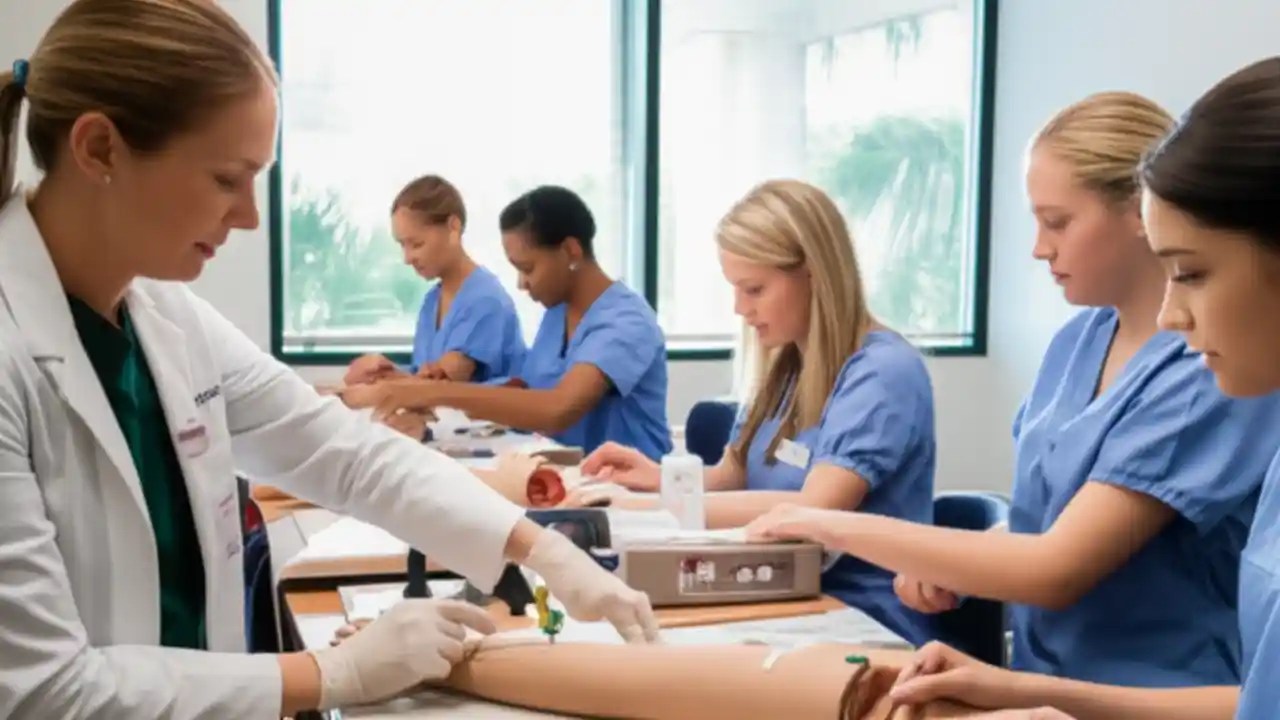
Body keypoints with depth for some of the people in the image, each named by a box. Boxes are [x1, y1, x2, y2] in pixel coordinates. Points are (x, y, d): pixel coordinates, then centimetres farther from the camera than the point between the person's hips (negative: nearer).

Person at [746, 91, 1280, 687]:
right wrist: (944, 567, -7)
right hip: (1045, 683, 6)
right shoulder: (1078, 340, 5)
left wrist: (838, 526, -17)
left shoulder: (1214, 371, -16)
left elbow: (1056, 570, -21)